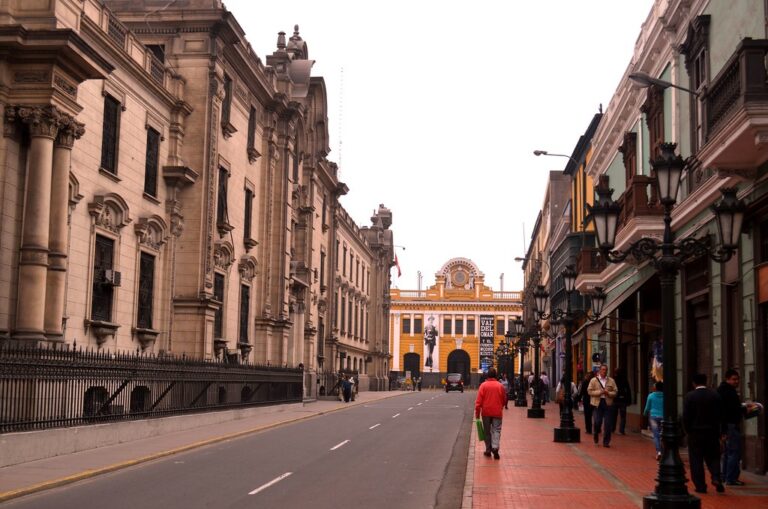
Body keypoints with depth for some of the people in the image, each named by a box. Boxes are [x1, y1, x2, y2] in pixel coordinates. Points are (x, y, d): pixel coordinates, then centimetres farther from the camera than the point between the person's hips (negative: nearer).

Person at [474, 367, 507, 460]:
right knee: (496, 430, 1)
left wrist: (477, 413, -3)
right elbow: (504, 400, 9)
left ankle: (488, 449, 15)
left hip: (486, 412, 0)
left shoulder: (483, 385, -5)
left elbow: (478, 400, -8)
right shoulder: (500, 386, -1)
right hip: (497, 412, 0)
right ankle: (495, 447, -19)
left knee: (487, 431, 11)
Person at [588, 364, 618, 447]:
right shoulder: (593, 380, 5)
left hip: (608, 403, 1)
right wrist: (600, 392, -13)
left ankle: (606, 442, 6)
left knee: (608, 424, -2)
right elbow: (590, 391, -2)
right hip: (598, 403, -1)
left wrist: (608, 393, -12)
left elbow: (615, 392, 7)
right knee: (597, 422, -4)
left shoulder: (611, 381, 9)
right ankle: (596, 437, 24)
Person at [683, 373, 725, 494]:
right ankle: (716, 478, -6)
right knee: (713, 457, 14)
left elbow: (686, 416, -9)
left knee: (696, 460, 4)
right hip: (712, 432, 3)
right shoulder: (715, 395, 0)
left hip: (695, 433, -2)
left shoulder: (689, 396, -9)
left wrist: (688, 430, 4)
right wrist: (719, 431, 11)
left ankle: (700, 486, 3)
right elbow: (721, 415, 3)